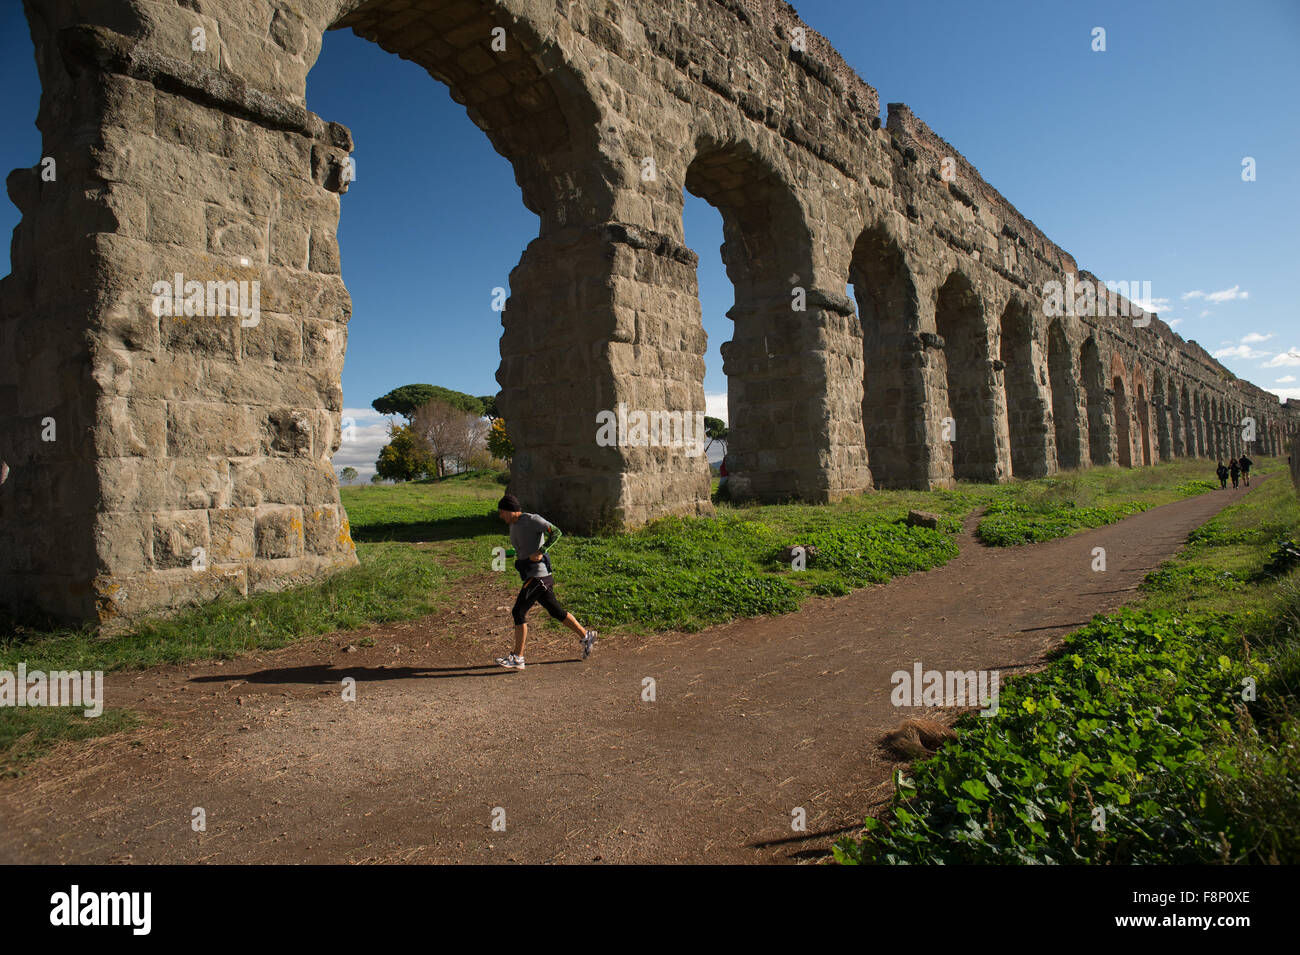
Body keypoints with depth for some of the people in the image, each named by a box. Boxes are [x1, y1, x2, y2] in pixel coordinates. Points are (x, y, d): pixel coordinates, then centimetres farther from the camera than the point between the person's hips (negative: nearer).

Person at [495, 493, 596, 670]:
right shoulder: (514, 526, 14)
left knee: (518, 612, -11)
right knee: (556, 611, 15)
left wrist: (540, 552, -24)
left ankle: (517, 658, -7)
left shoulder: (532, 520, -12)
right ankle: (586, 636, 29)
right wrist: (506, 553, 9)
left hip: (538, 575, -9)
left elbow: (556, 532, -20)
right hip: (531, 576, 9)